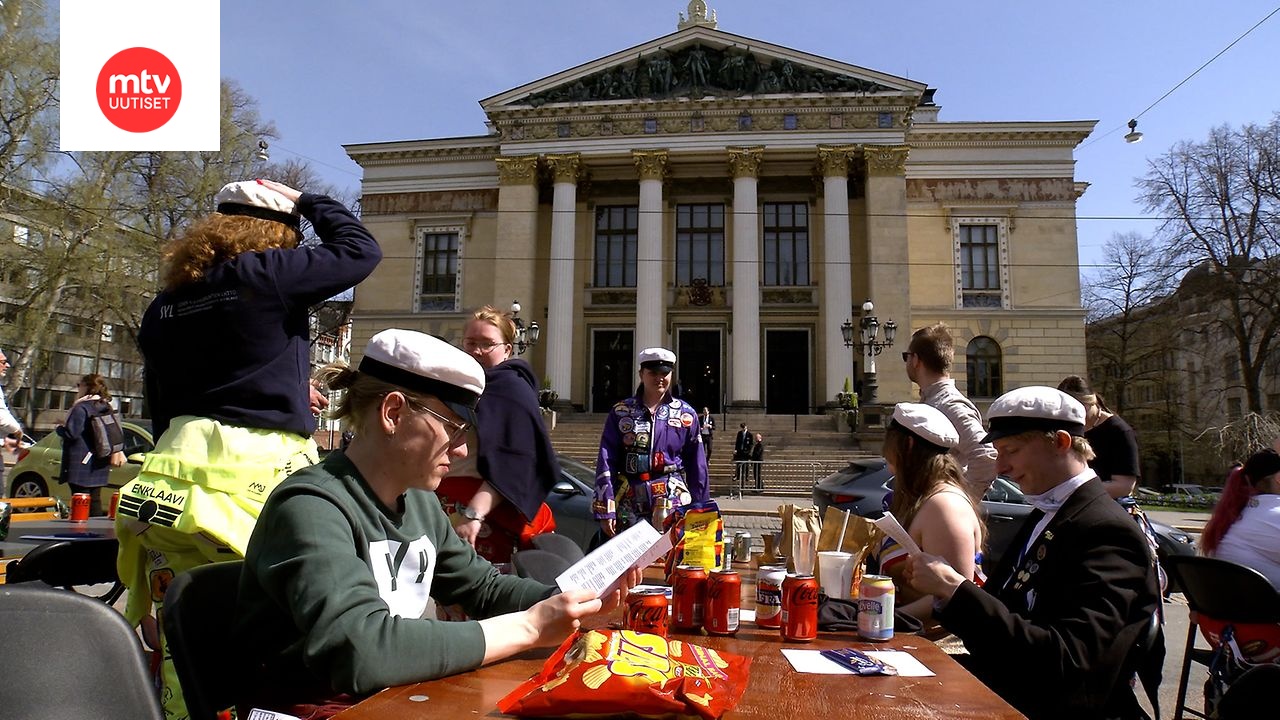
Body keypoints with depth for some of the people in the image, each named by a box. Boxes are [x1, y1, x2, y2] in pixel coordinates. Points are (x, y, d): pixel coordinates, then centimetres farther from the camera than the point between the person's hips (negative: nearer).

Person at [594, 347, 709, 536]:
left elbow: (697, 466, 12)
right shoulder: (621, 412, 7)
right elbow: (606, 463, 3)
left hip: (675, 502, 0)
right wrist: (606, 511, -5)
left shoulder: (686, 414, 10)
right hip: (630, 505, 0)